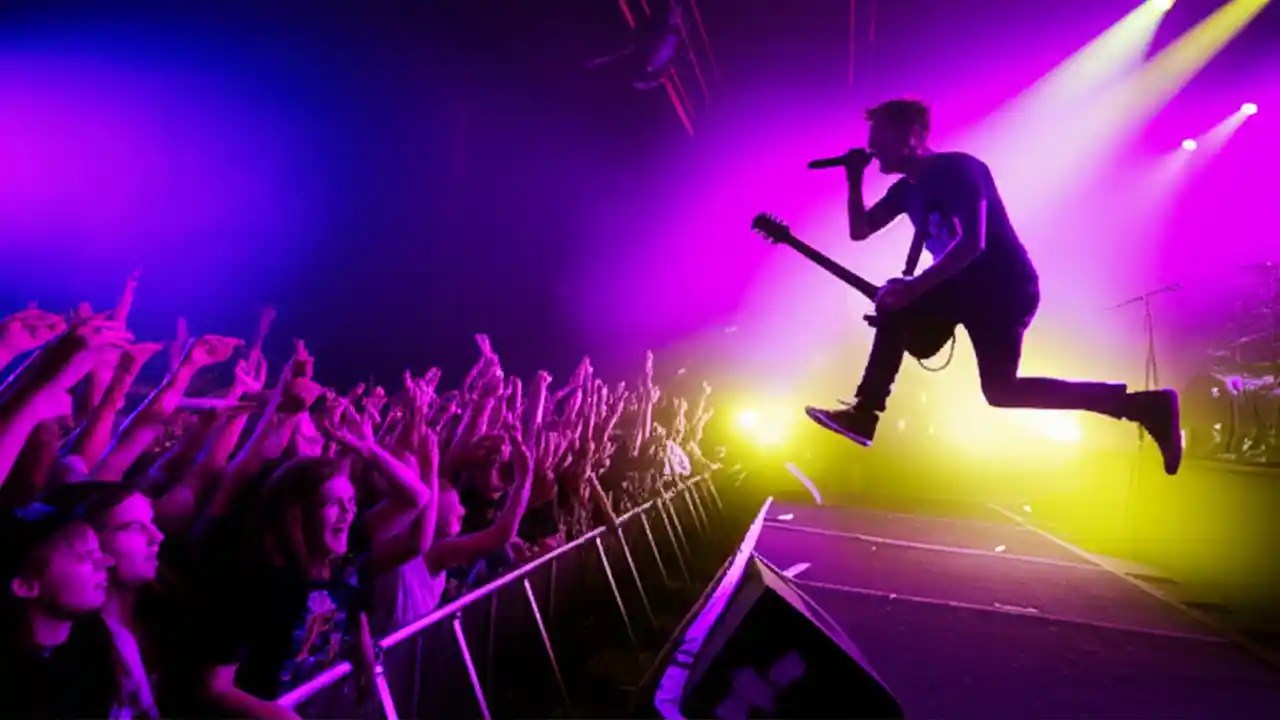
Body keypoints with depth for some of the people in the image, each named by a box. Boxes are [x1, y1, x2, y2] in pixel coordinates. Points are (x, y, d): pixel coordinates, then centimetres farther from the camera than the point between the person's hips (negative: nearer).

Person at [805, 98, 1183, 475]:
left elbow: (971, 243, -27)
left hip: (1006, 287, -8)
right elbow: (859, 230, 12)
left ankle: (1141, 405, -2)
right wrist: (855, 181, 1)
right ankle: (865, 413, -3)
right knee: (893, 308, -4)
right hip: (966, 284, 8)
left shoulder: (958, 168, -16)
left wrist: (913, 287, -29)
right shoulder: (907, 188, 10)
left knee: (999, 390, -12)